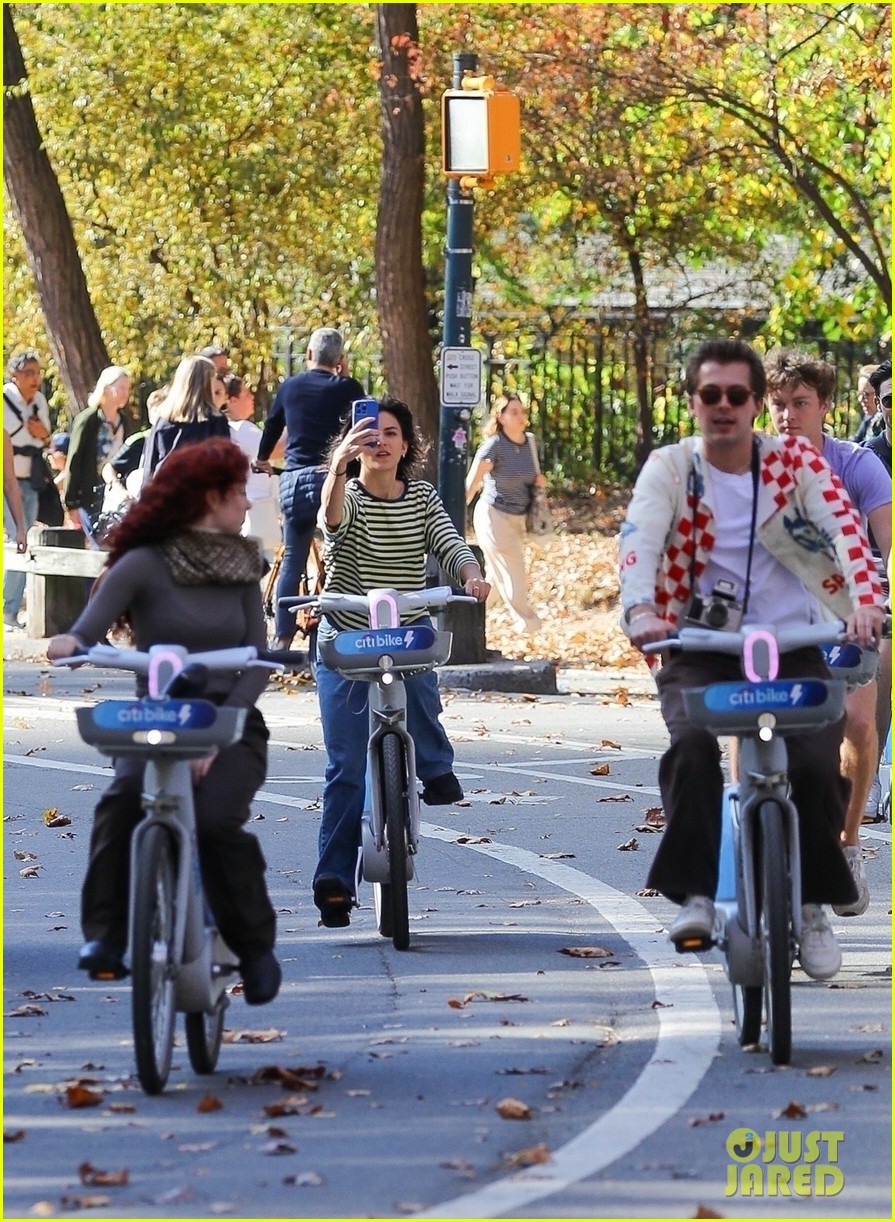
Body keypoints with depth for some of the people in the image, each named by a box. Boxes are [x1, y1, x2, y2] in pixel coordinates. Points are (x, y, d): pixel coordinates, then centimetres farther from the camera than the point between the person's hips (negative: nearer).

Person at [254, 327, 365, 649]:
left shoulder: (290, 387, 9)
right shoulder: (347, 388, -2)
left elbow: (272, 426, 22)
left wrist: (261, 461, 41)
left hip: (295, 479, 3)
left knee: (292, 561, 7)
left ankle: (283, 638, 5)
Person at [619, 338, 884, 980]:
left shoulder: (795, 460, 2)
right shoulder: (671, 467, 1)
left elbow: (844, 525, -13)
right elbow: (640, 537, -15)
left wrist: (864, 600, -32)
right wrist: (640, 609, -36)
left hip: (794, 645, 0)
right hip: (702, 646, 0)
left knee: (817, 764, -18)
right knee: (692, 747, -29)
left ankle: (813, 904, 2)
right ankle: (696, 894, -20)